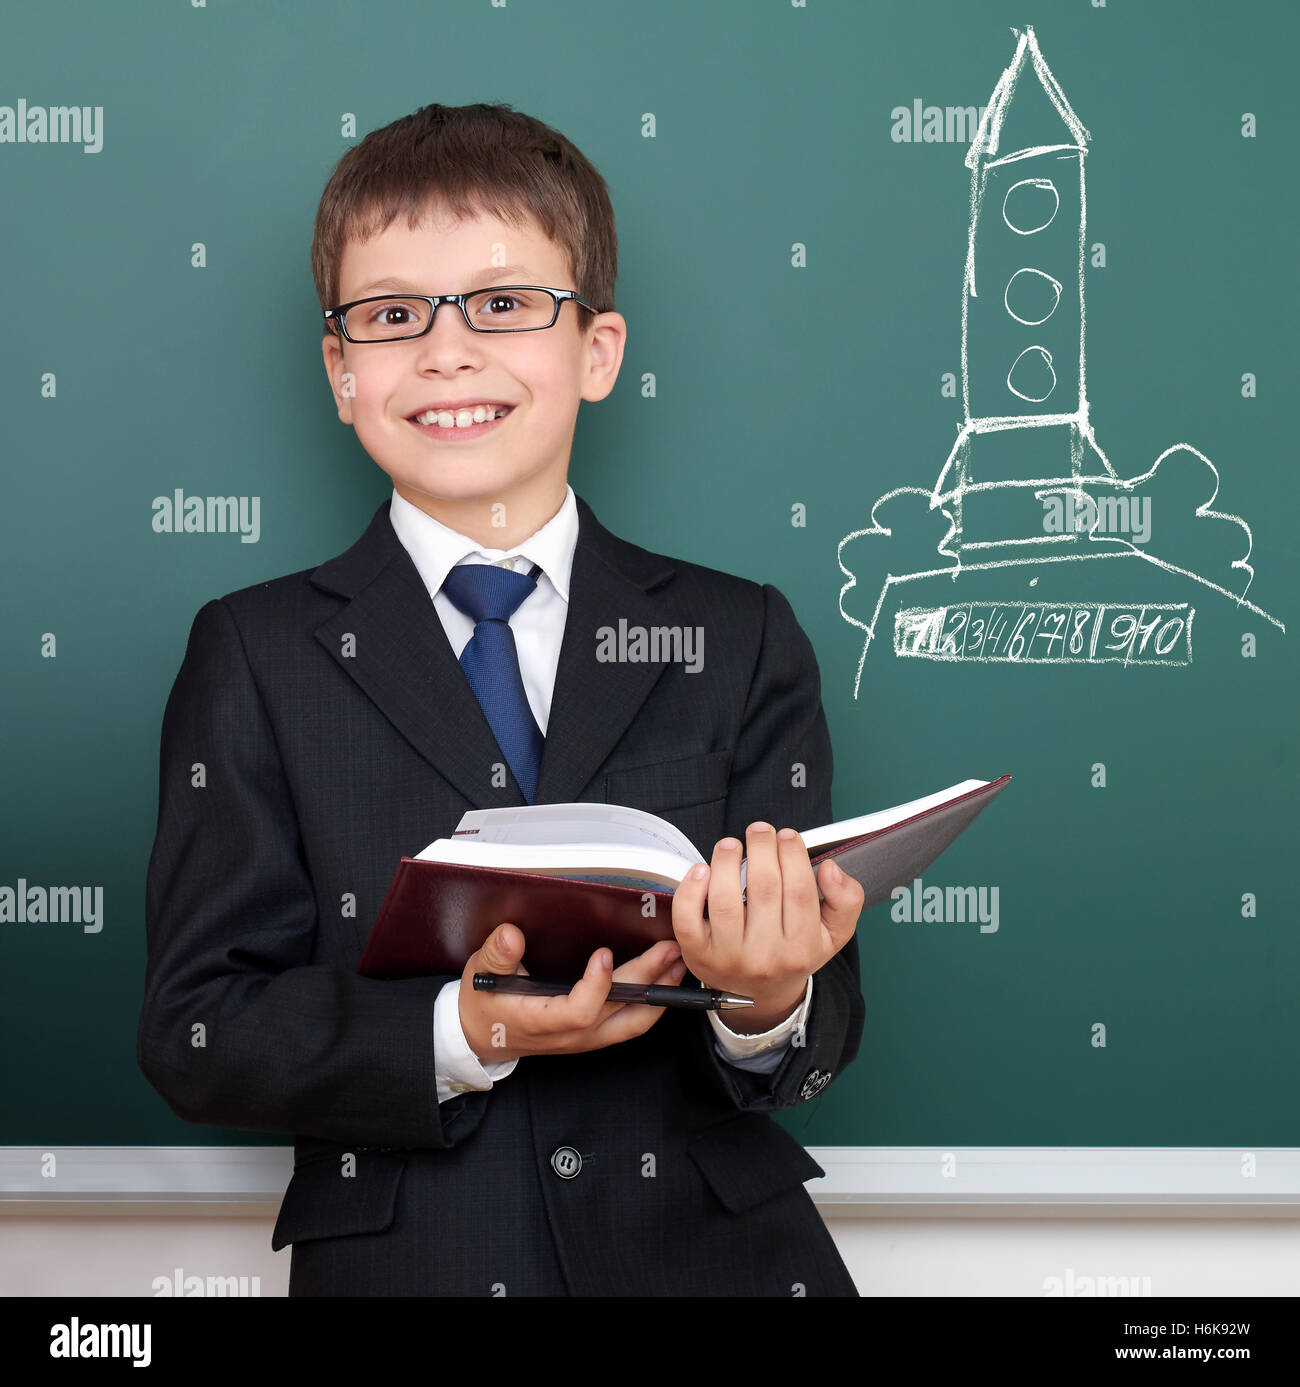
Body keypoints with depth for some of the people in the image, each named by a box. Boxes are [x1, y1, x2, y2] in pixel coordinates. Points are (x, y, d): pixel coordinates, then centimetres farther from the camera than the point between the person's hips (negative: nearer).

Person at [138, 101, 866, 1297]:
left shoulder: (741, 639, 5)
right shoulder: (259, 656, 3)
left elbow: (818, 1049, 3)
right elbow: (194, 1032, -4)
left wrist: (769, 1008, -19)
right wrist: (462, 1038, -18)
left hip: (712, 1254, 0)